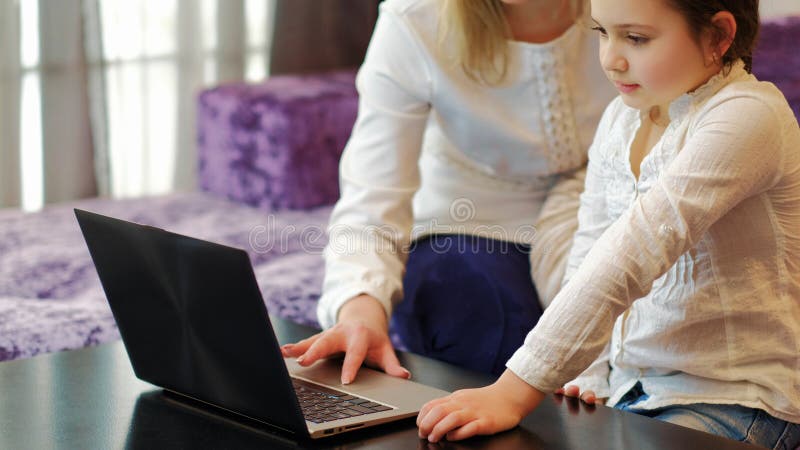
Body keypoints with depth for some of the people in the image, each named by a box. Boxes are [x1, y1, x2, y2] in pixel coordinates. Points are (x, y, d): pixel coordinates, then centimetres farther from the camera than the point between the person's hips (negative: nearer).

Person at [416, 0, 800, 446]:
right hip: (628, 391, 7)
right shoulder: (620, 118, 7)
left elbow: (632, 254, -28)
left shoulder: (747, 116, -19)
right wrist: (586, 382, -4)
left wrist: (517, 392, -34)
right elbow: (590, 255, 10)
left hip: (734, 401, -7)